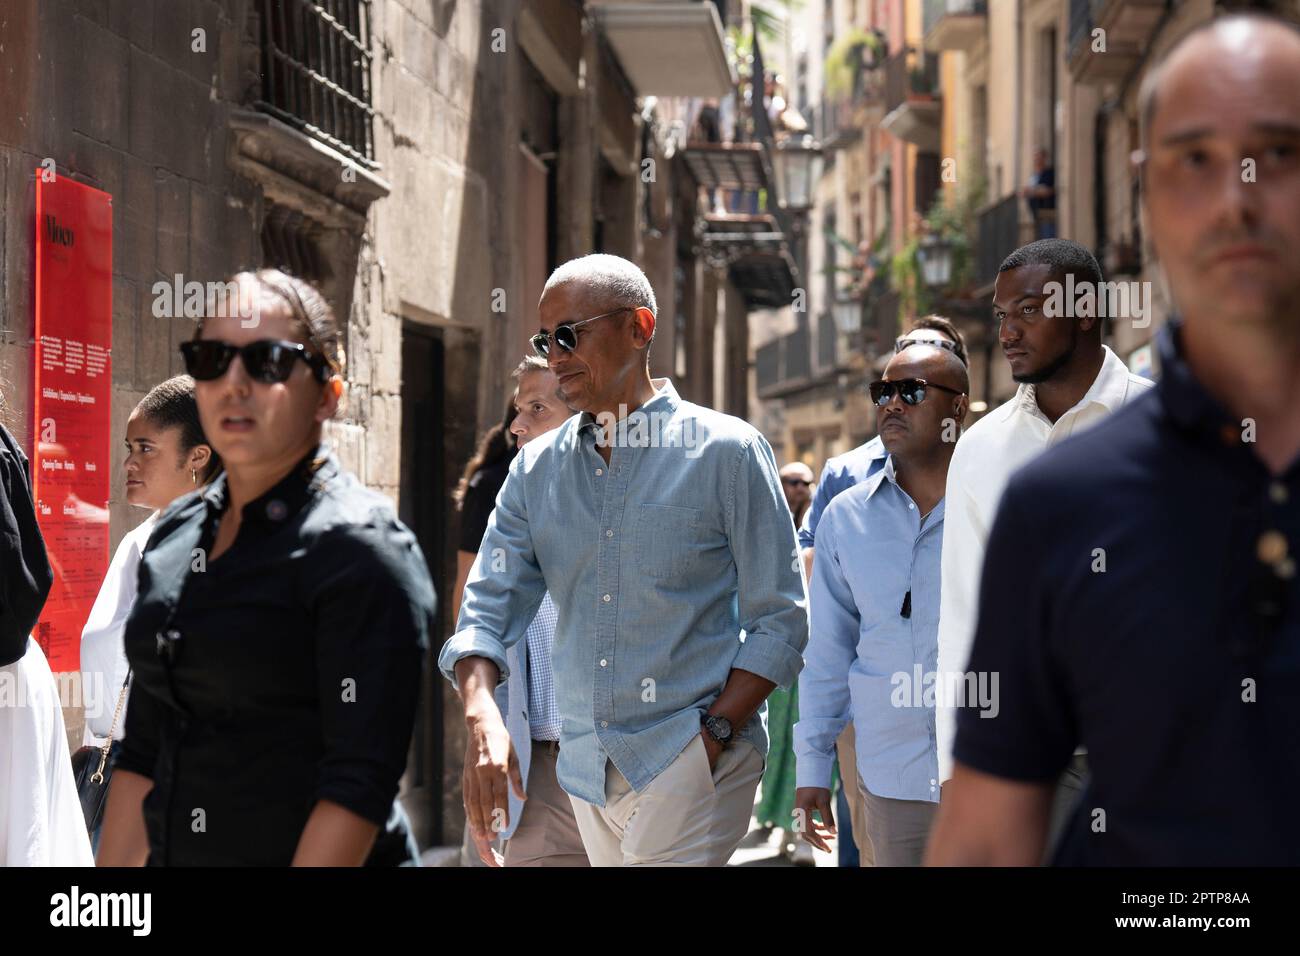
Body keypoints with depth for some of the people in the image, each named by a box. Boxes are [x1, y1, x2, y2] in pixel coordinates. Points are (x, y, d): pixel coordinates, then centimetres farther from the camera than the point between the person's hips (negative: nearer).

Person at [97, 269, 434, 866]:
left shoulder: (361, 545, -12)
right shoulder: (175, 536, 9)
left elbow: (359, 783, -19)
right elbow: (143, 752, 13)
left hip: (309, 859, -6)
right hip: (171, 853, 6)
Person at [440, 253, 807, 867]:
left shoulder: (725, 452, -3)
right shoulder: (535, 470, 10)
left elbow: (780, 621, -3)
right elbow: (487, 612, 5)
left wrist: (713, 732, -14)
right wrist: (482, 719, -15)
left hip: (692, 761, -5)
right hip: (585, 768, 5)